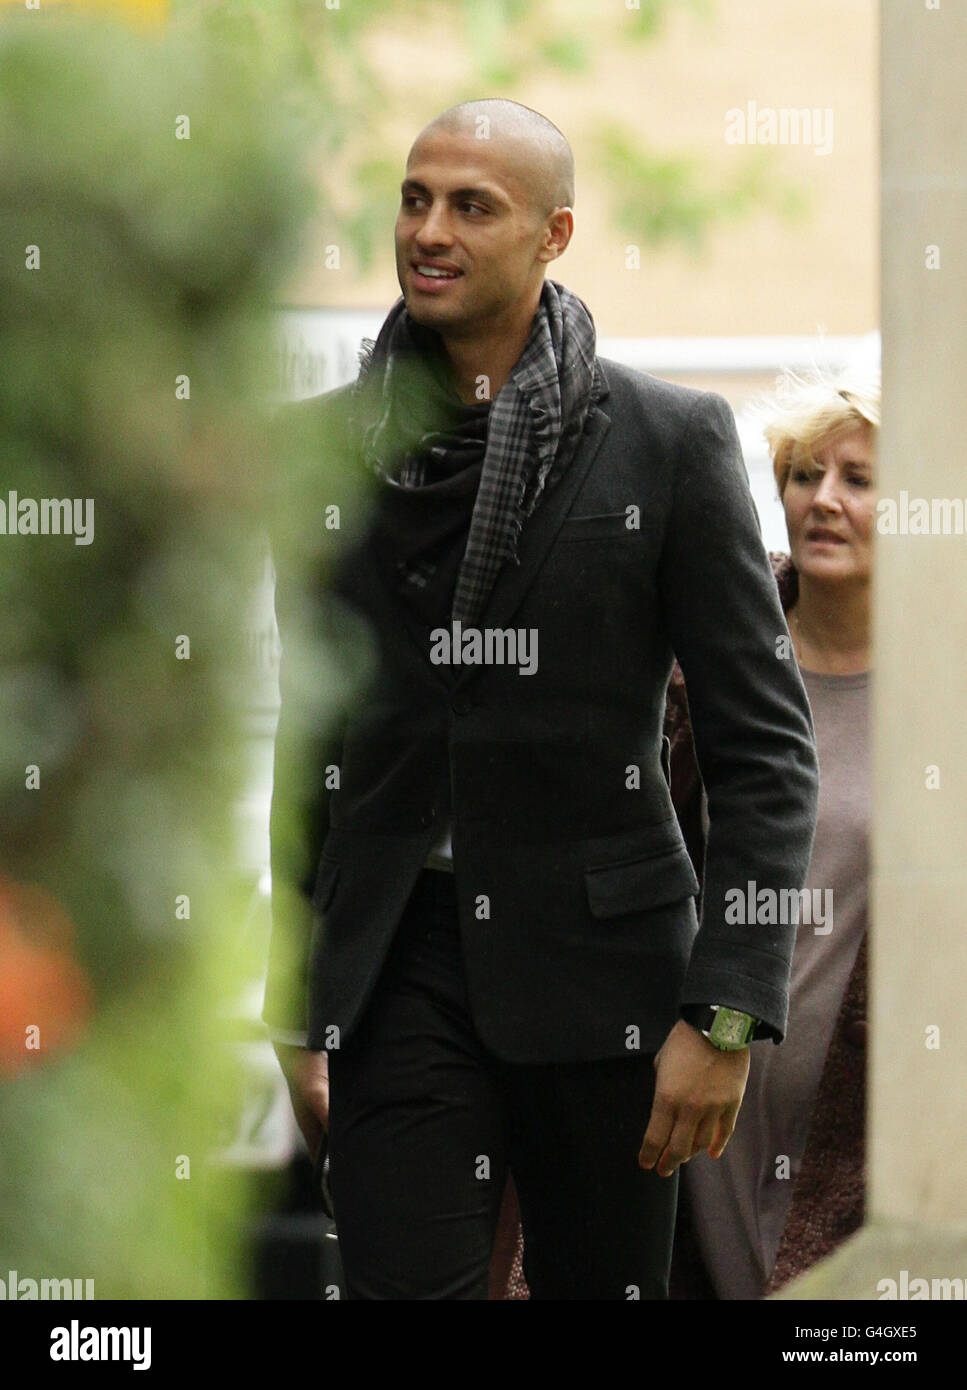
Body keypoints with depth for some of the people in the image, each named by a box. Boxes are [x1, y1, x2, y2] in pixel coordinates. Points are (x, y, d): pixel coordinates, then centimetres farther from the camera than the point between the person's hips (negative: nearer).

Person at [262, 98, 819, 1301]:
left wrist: (726, 1012, -11)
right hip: (399, 963, 2)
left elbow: (763, 745, -3)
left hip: (598, 964, -2)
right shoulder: (330, 443, 7)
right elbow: (308, 738, 14)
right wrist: (293, 1014, 10)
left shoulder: (669, 439, -3)